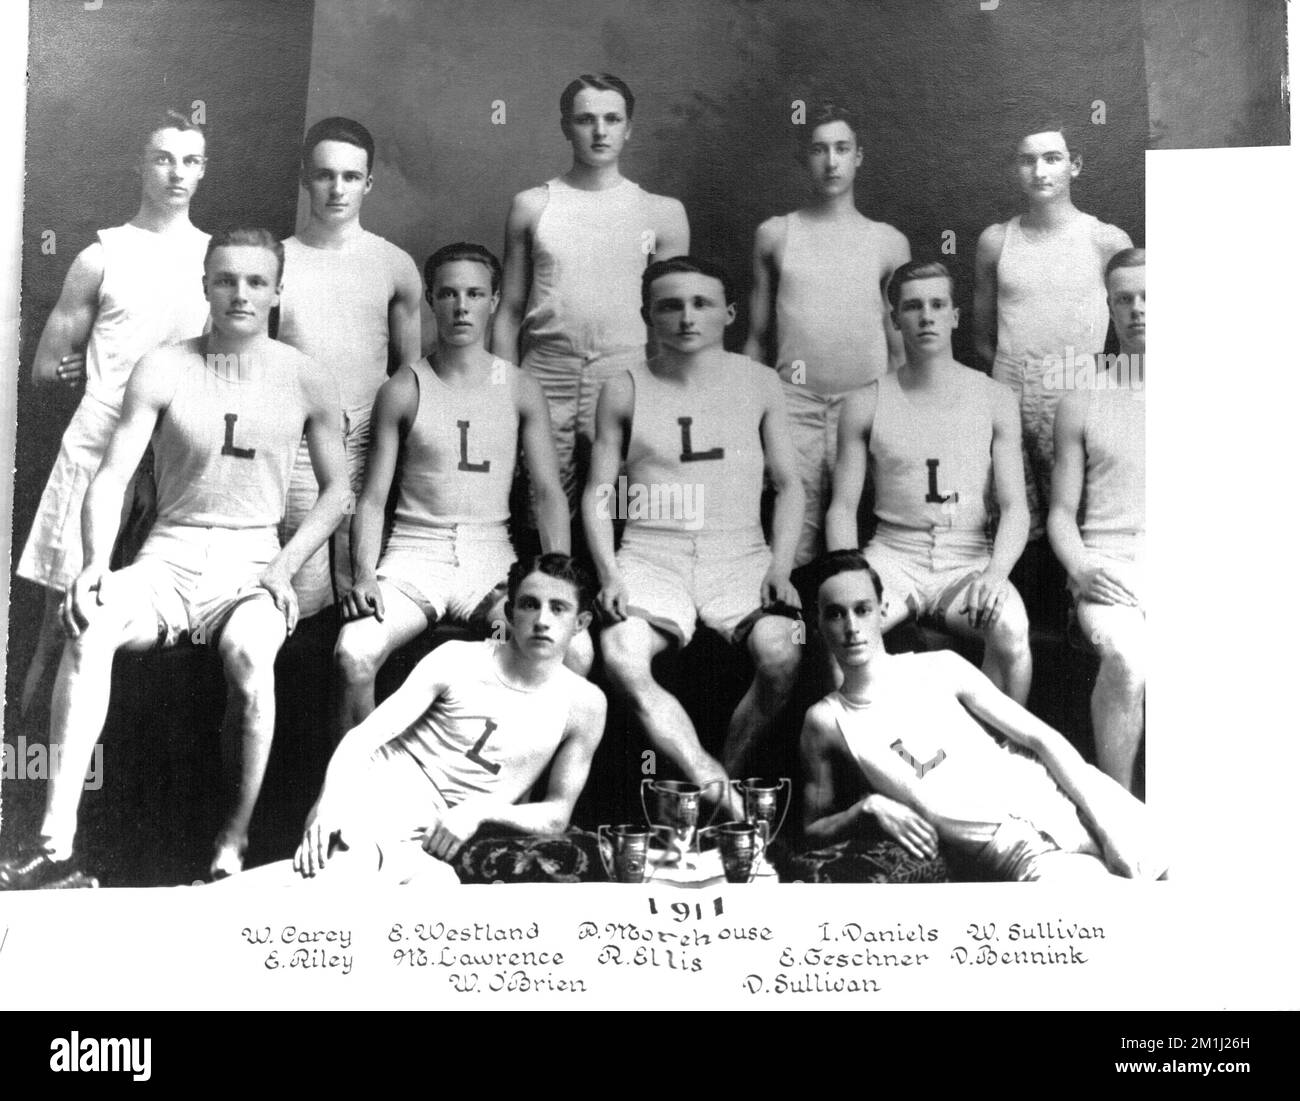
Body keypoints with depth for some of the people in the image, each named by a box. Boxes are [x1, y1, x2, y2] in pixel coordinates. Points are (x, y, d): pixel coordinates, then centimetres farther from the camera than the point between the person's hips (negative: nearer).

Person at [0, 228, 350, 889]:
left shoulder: (306, 381, 5)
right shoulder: (163, 370, 3)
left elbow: (338, 489, 13)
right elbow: (112, 475, -3)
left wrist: (286, 563, -3)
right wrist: (96, 562, -21)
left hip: (252, 559, 0)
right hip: (170, 556, 1)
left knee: (250, 653, -36)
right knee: (88, 626, -32)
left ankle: (233, 847, -23)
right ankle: (55, 845, -34)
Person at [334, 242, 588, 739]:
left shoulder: (520, 390, 8)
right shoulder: (403, 390, 5)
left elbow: (550, 492, 5)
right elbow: (372, 498, 4)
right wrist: (364, 576, -13)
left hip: (492, 556, 1)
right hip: (414, 551, -1)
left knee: (574, 650, -26)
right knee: (353, 654, -29)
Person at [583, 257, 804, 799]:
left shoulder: (759, 384, 10)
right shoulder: (624, 391, 8)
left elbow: (788, 484, 12)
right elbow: (597, 494, 10)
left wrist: (780, 566, -3)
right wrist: (609, 572, -6)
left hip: (741, 555, 0)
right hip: (650, 555, 0)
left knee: (781, 654, -30)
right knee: (620, 656, -31)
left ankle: (725, 773, -9)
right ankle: (711, 783, -27)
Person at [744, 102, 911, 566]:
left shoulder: (889, 243, 8)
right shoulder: (775, 234, 9)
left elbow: (900, 345, 12)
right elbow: (756, 339, 13)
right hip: (794, 400, 0)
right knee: (795, 535, -6)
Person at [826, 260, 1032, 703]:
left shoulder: (995, 400, 6)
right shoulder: (866, 404, 6)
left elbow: (1014, 507, 2)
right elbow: (843, 507, 6)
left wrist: (996, 573, -18)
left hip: (970, 559, 0)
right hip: (894, 553, 0)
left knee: (1013, 628, -31)